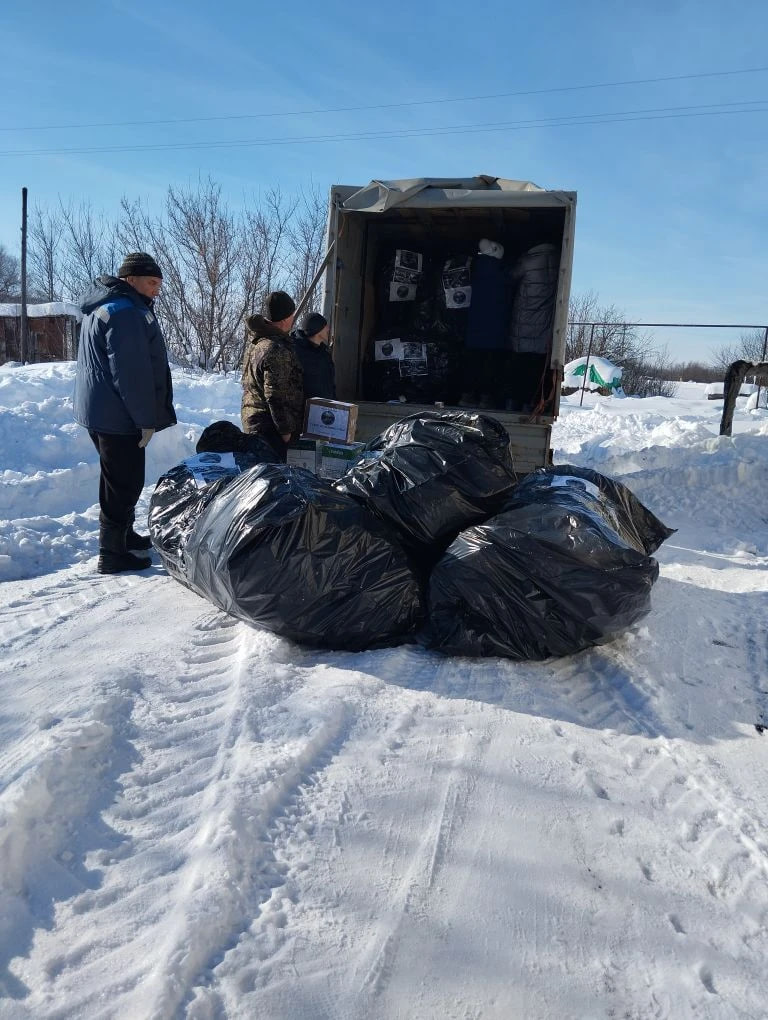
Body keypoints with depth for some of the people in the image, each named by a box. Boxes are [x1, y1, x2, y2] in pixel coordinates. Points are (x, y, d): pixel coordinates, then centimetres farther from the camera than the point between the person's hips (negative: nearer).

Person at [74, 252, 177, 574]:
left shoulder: (104, 306, 17)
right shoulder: (126, 312, -19)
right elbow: (131, 373, -24)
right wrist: (146, 418, -19)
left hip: (100, 410, 11)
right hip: (118, 414, -11)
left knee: (119, 478, 21)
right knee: (124, 482, -4)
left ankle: (123, 535, 34)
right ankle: (112, 554, 2)